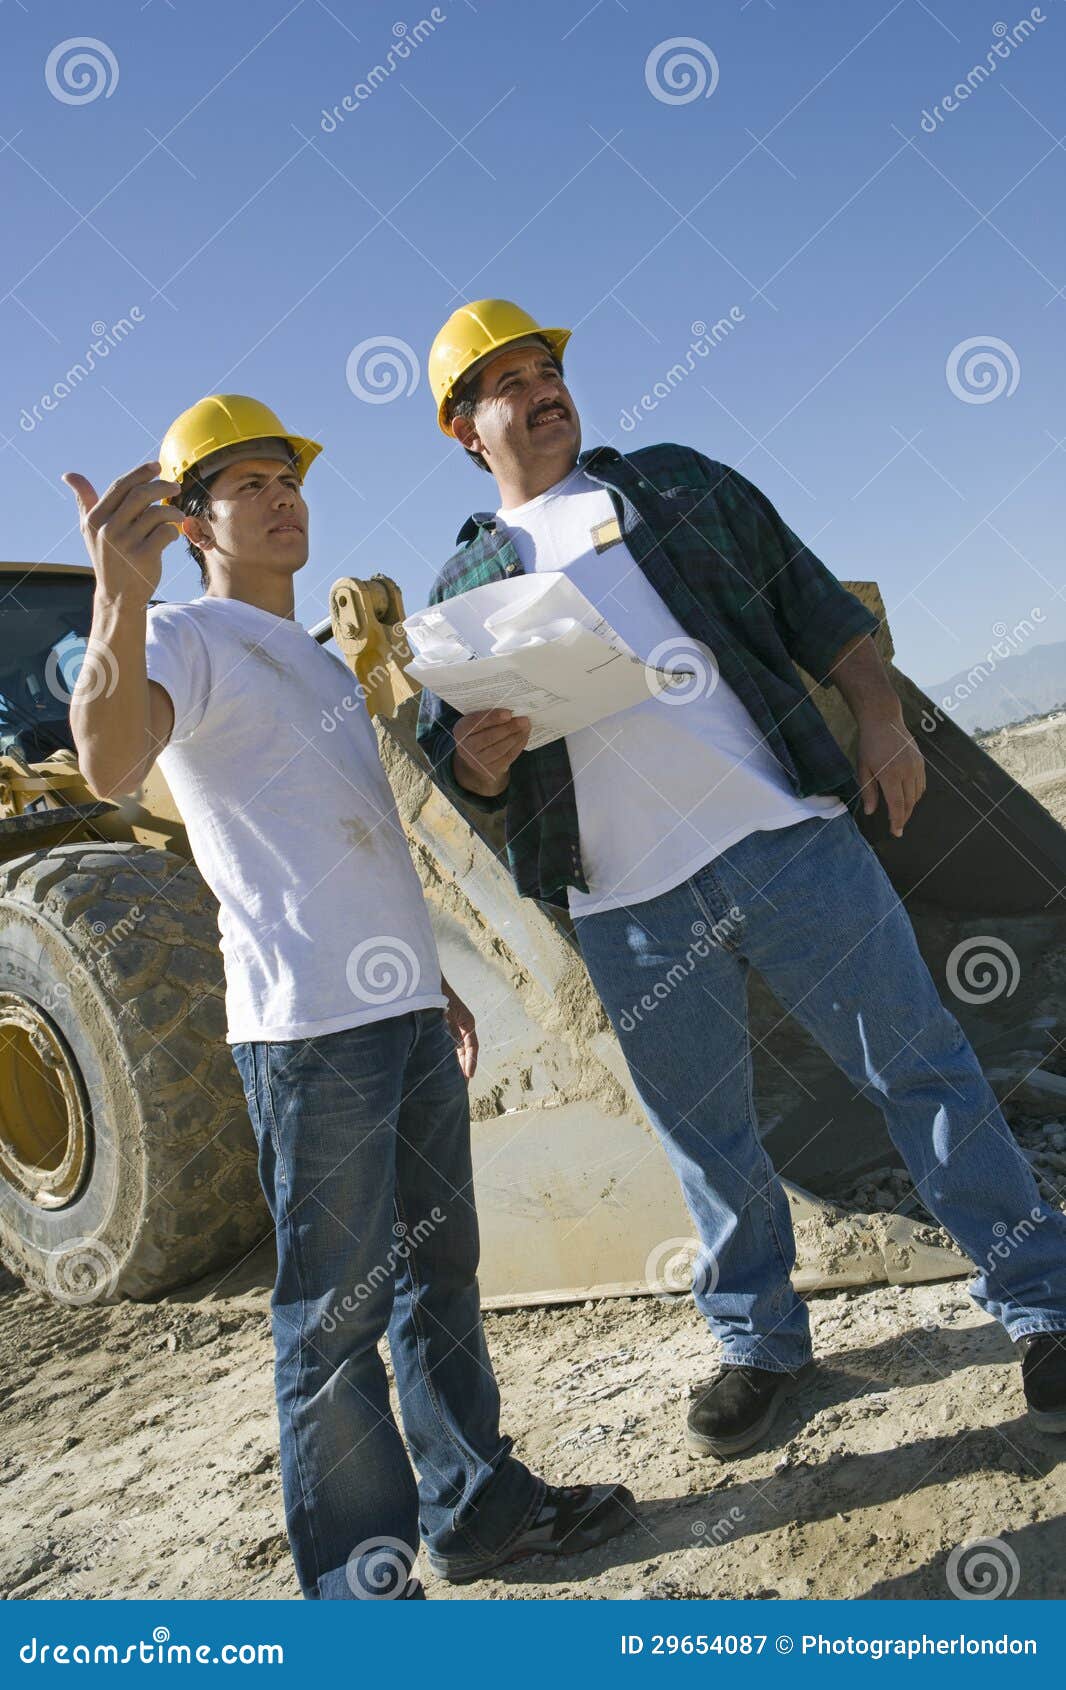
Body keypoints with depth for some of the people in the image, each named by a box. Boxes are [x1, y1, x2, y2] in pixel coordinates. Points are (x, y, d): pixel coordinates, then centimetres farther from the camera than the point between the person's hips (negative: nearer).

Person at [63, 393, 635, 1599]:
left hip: (402, 1009, 9)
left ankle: (477, 1502, 32)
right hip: (309, 1025, -9)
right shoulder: (188, 639, -5)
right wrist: (119, 595, -43)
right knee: (335, 1314, -2)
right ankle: (363, 1586, 10)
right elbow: (113, 767, -28)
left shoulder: (319, 661, 23)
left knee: (439, 1266, 17)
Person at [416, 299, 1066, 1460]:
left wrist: (880, 720, 0)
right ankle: (759, 1345, 30)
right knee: (705, 1135, 10)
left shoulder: (679, 484, 15)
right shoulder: (464, 586, 14)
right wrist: (477, 750, -14)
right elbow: (454, 765, 10)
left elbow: (812, 602, 13)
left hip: (789, 838, 0)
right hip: (629, 906, 1)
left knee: (919, 1068, 2)